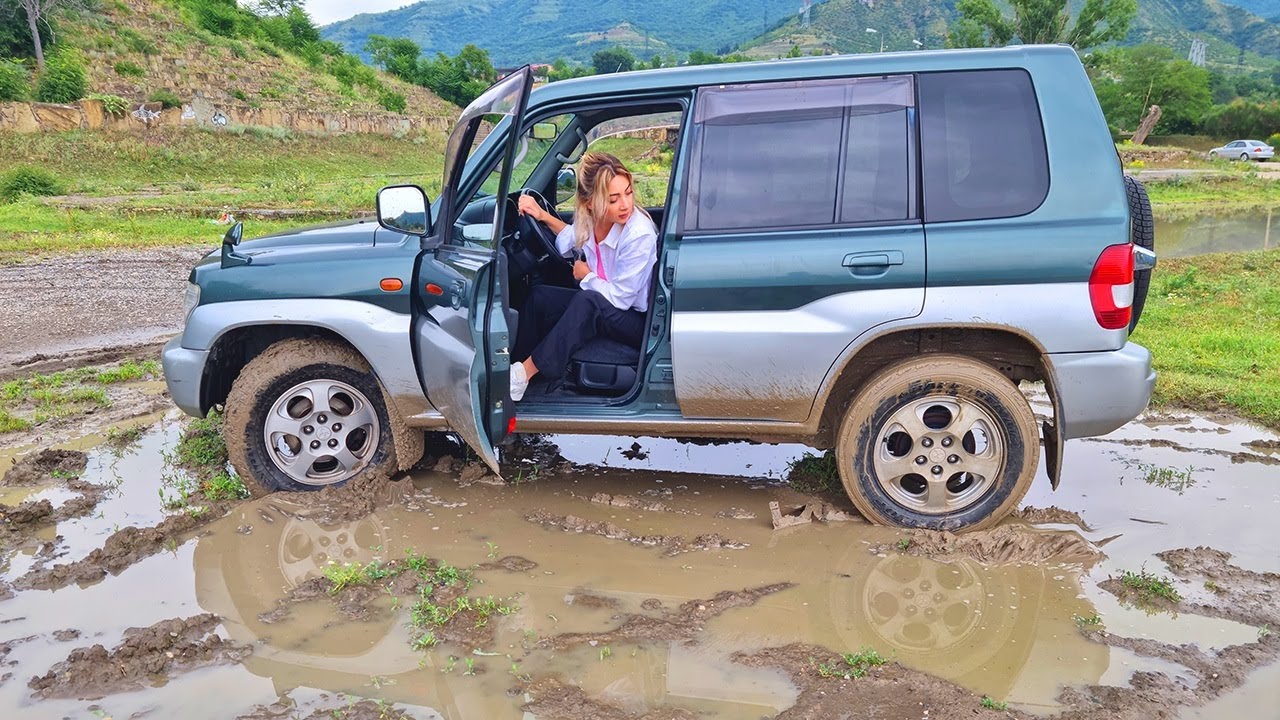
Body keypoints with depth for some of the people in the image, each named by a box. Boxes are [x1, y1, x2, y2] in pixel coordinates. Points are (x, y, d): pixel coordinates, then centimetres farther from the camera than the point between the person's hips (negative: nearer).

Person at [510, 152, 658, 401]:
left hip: (638, 322, -7)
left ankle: (524, 374, -26)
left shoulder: (639, 235, -26)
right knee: (540, 297, -3)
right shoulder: (592, 218, -8)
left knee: (588, 301, -33)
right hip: (600, 307, 8)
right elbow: (578, 238, 19)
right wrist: (544, 216, 6)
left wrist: (586, 276, -6)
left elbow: (620, 298, -21)